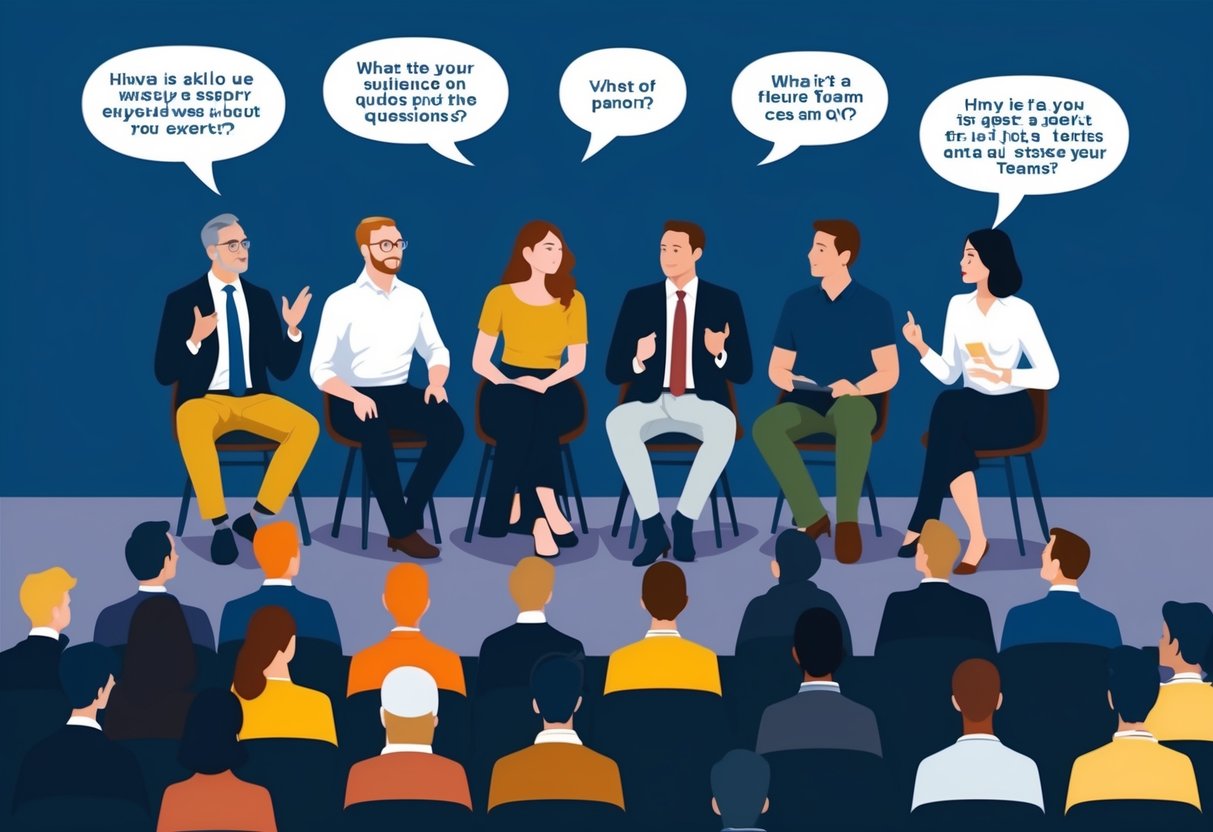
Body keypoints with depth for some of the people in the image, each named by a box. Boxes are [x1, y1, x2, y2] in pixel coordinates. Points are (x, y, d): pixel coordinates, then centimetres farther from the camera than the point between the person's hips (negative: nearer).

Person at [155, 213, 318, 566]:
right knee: (191, 426, -40)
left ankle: (257, 516, -16)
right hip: (205, 400, -4)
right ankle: (220, 525, -27)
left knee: (307, 425, -25)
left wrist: (293, 329, -9)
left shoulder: (260, 298, 9)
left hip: (254, 399, 4)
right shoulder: (183, 300, -2)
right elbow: (164, 373, -6)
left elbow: (282, 369, 8)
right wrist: (195, 341, -22)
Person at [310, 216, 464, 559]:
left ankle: (408, 518, -20)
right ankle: (403, 530, -26)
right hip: (353, 399, -5)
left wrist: (436, 382, -8)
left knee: (450, 426, -25)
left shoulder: (413, 297, 10)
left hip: (400, 394, 5)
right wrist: (356, 397, -27)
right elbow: (321, 369, -8)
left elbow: (436, 350, 16)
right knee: (376, 433, -38)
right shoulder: (341, 302, -4)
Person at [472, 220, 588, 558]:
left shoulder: (572, 300, 4)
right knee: (523, 414, -36)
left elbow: (577, 361, 0)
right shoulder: (501, 296, 1)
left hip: (555, 390, 1)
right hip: (507, 387, -1)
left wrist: (544, 383, -18)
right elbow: (480, 360, 0)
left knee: (535, 416, -36)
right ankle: (544, 515, -39)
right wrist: (508, 383, -18)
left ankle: (523, 509, -33)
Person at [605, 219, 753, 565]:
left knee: (724, 426, -37)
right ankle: (653, 528, -29)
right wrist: (638, 359, -21)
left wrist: (720, 353, -22)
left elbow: (743, 372, 1)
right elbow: (613, 371, 2)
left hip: (702, 403, -1)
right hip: (650, 402, 1)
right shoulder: (638, 300, 4)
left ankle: (684, 520, -23)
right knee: (617, 422, -34)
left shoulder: (725, 301, 2)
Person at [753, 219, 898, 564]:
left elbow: (889, 373, -2)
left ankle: (847, 521, -32)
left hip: (855, 402, -3)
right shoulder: (797, 304, 10)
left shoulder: (874, 306, 1)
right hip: (805, 404, 3)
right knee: (765, 427, -32)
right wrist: (792, 382, -10)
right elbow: (776, 368, 14)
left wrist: (855, 388, -22)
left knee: (851, 418, -42)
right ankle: (811, 517, -23)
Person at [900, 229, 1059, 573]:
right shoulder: (958, 305, 7)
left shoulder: (1020, 310, -8)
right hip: (970, 407, 4)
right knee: (948, 406, -33)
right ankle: (976, 538, -30)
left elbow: (1050, 376, -10)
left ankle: (922, 527, -24)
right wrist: (920, 346, -11)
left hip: (1012, 412, -4)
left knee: (948, 407, -32)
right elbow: (949, 375, 4)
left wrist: (1003, 375, -23)